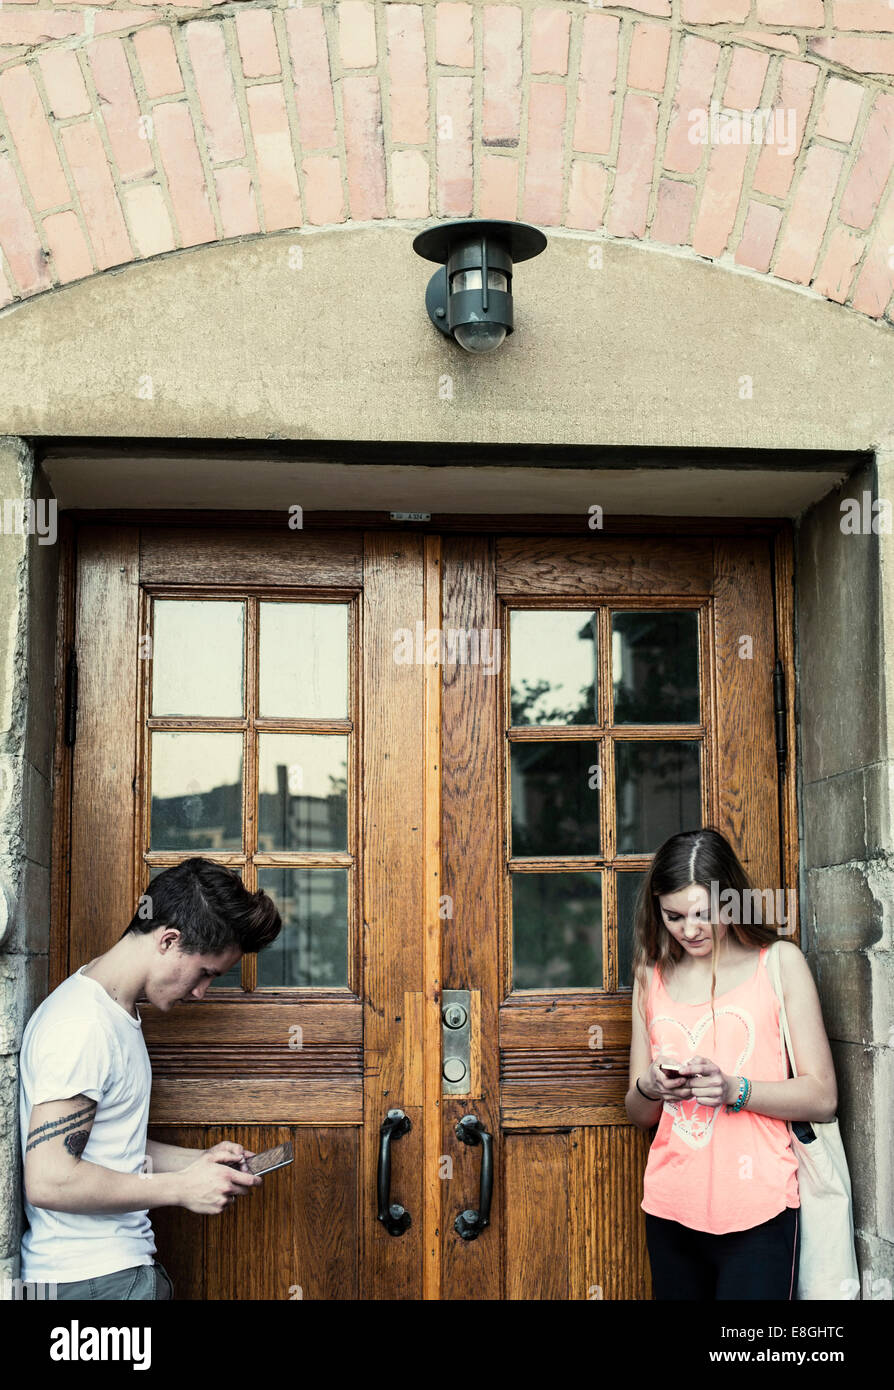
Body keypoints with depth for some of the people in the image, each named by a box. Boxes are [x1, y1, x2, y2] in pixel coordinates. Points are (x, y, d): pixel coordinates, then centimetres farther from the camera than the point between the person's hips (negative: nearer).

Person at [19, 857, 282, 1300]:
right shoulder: (82, 1025, -19)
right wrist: (182, 1187, -17)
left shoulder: (115, 1012, 12)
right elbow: (49, 1180, -24)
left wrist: (198, 1161, 8)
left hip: (120, 1266, 9)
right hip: (89, 1280, -9)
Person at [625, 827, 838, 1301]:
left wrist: (734, 1089, -18)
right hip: (671, 1210, 4)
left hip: (758, 1213, -4)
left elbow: (822, 1097, -3)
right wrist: (649, 1087, -7)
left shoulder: (780, 963, 1)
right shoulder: (653, 977, 12)